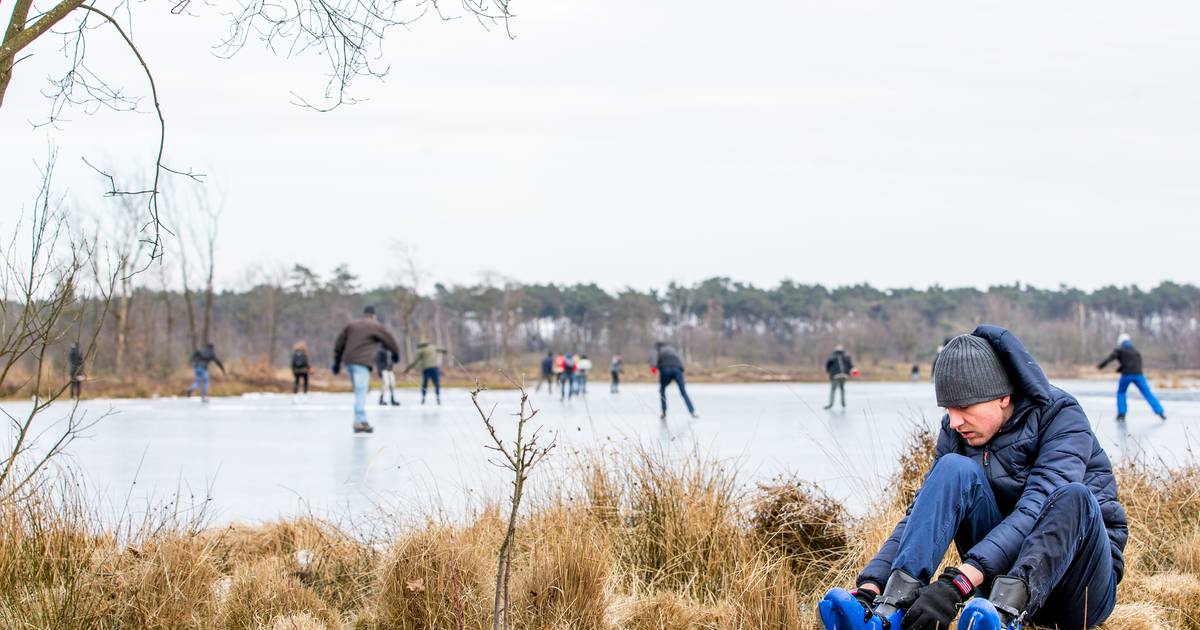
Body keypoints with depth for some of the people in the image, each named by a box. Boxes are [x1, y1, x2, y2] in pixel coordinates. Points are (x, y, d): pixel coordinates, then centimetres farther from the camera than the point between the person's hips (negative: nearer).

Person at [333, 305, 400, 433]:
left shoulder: (351, 324, 18)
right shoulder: (376, 326, 4)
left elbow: (339, 343, 19)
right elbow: (390, 341, 12)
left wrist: (337, 361, 24)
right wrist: (396, 353, 31)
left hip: (348, 362, 6)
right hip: (362, 362, -6)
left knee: (360, 390, 16)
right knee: (361, 392, -11)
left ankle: (360, 419, 11)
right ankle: (360, 422, -18)